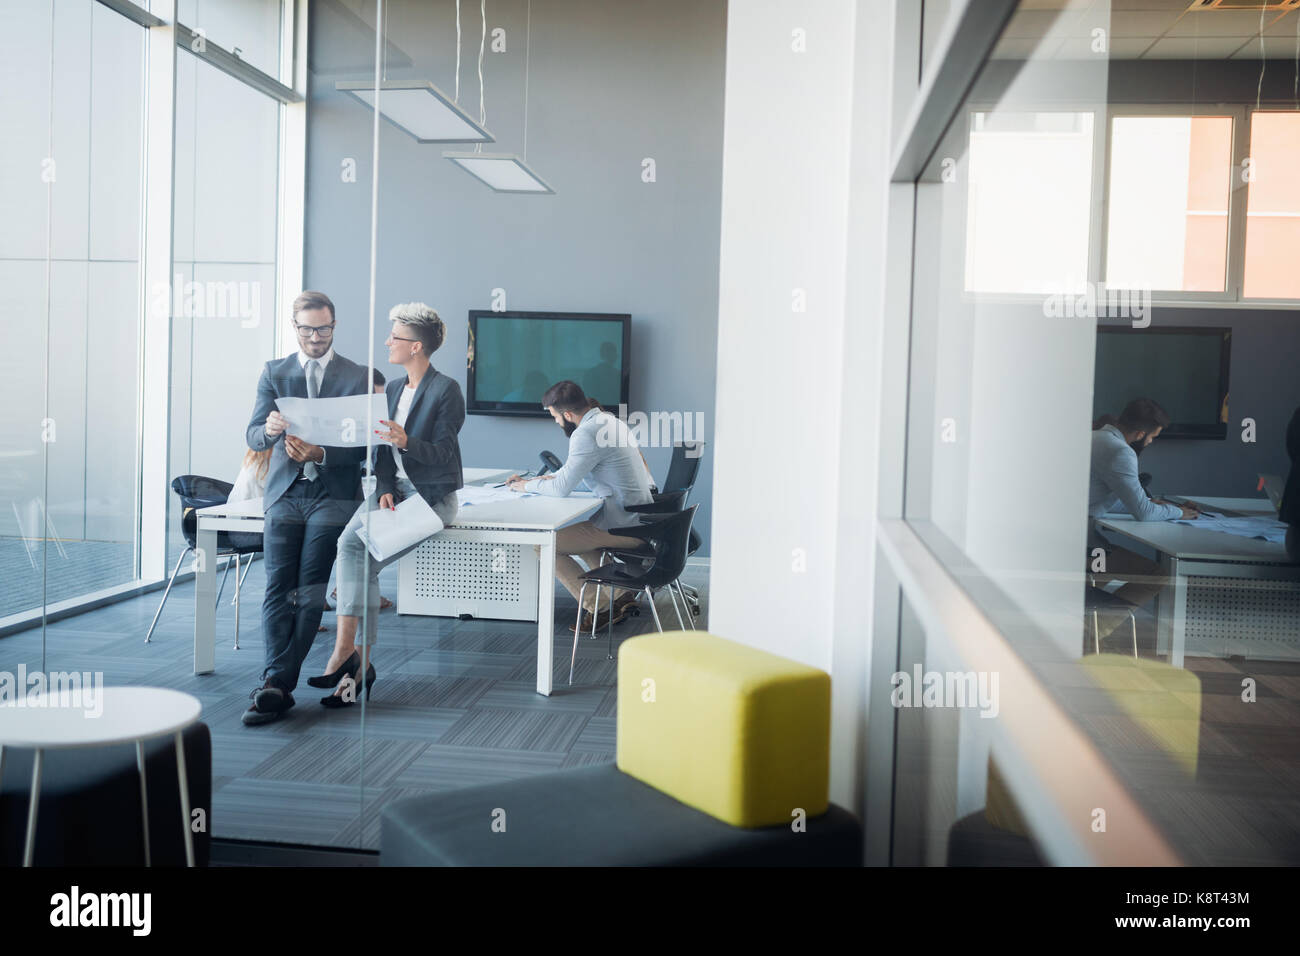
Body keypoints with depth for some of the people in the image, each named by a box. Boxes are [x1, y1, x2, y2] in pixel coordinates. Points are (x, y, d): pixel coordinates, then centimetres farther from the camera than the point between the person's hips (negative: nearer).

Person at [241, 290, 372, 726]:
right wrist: (271, 429, -20)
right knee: (278, 587, -10)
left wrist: (321, 453, -18)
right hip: (285, 491, 2)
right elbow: (253, 437, 4)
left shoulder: (358, 376, 6)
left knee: (310, 589, -10)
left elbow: (363, 445, 0)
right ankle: (278, 684, -14)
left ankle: (277, 682, -9)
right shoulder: (273, 372, 13)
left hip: (334, 491, -2)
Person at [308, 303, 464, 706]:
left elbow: (443, 454, -14)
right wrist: (385, 490, -6)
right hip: (393, 488, 6)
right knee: (350, 542, -22)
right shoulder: (393, 388, 15)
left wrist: (406, 442, -31)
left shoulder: (446, 389, -8)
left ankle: (349, 652, -13)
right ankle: (354, 656, -25)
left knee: (363, 557, -22)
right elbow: (383, 448, 11)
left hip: (432, 495, -6)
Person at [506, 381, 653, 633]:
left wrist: (527, 486, -3)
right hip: (640, 517, 10)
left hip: (623, 526, -10)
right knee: (575, 533, 30)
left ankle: (599, 609, -1)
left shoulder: (586, 433, -20)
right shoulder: (609, 420, 11)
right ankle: (625, 592, 20)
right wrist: (550, 477, 17)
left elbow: (561, 489, -20)